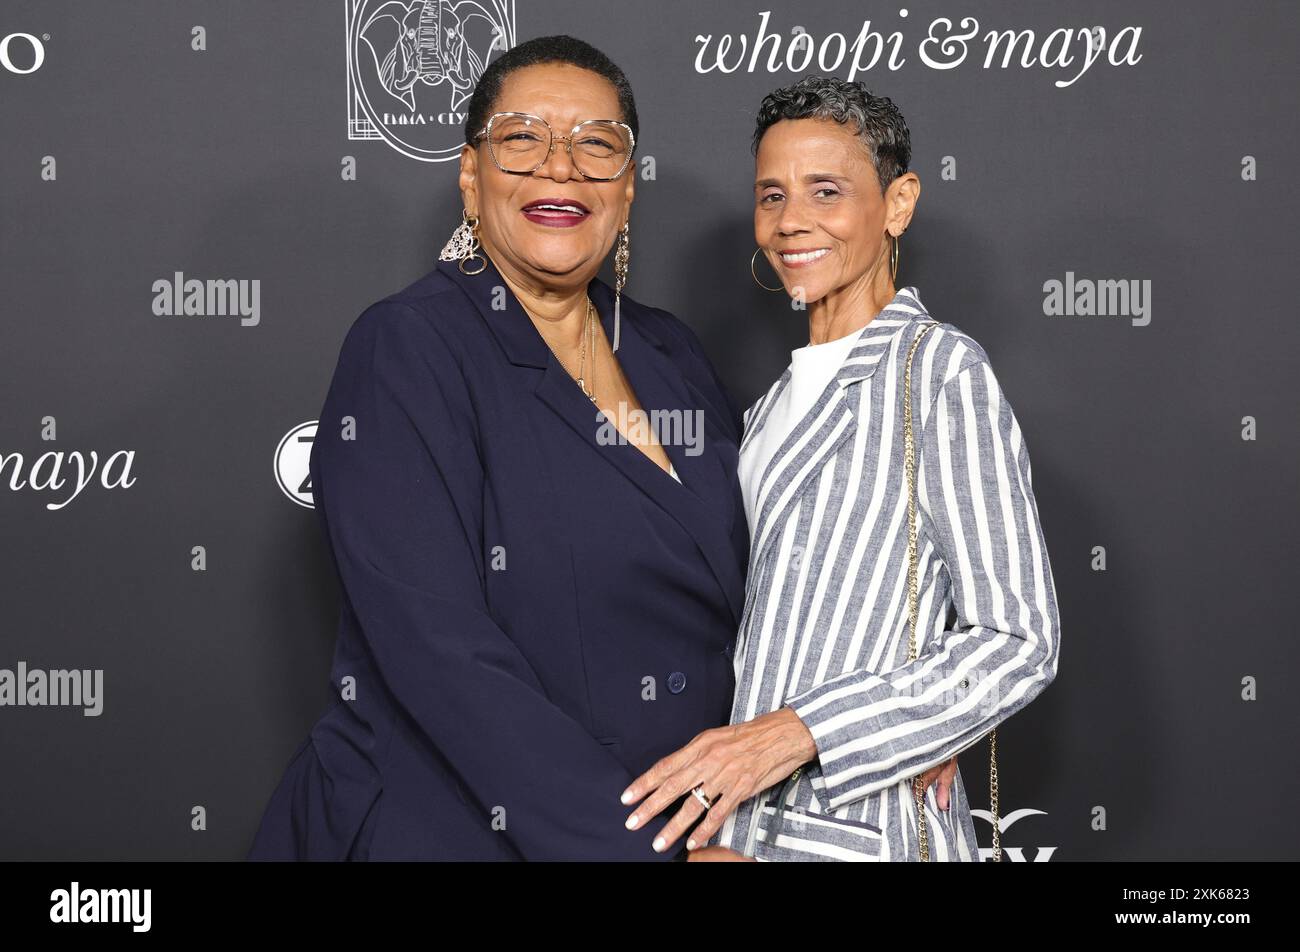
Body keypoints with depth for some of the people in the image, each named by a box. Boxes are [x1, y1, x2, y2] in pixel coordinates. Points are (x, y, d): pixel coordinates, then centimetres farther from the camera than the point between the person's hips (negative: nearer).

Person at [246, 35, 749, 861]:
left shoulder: (672, 355, 5)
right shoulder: (405, 351, -14)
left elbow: (745, 590, 10)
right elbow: (441, 655, -23)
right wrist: (645, 847, -26)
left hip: (680, 819, 6)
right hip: (437, 826, -6)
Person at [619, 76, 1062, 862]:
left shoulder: (940, 367, -11)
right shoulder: (775, 408, 13)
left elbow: (1020, 642, -17)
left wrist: (795, 733, -23)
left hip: (867, 830, -7)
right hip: (742, 825, 7)